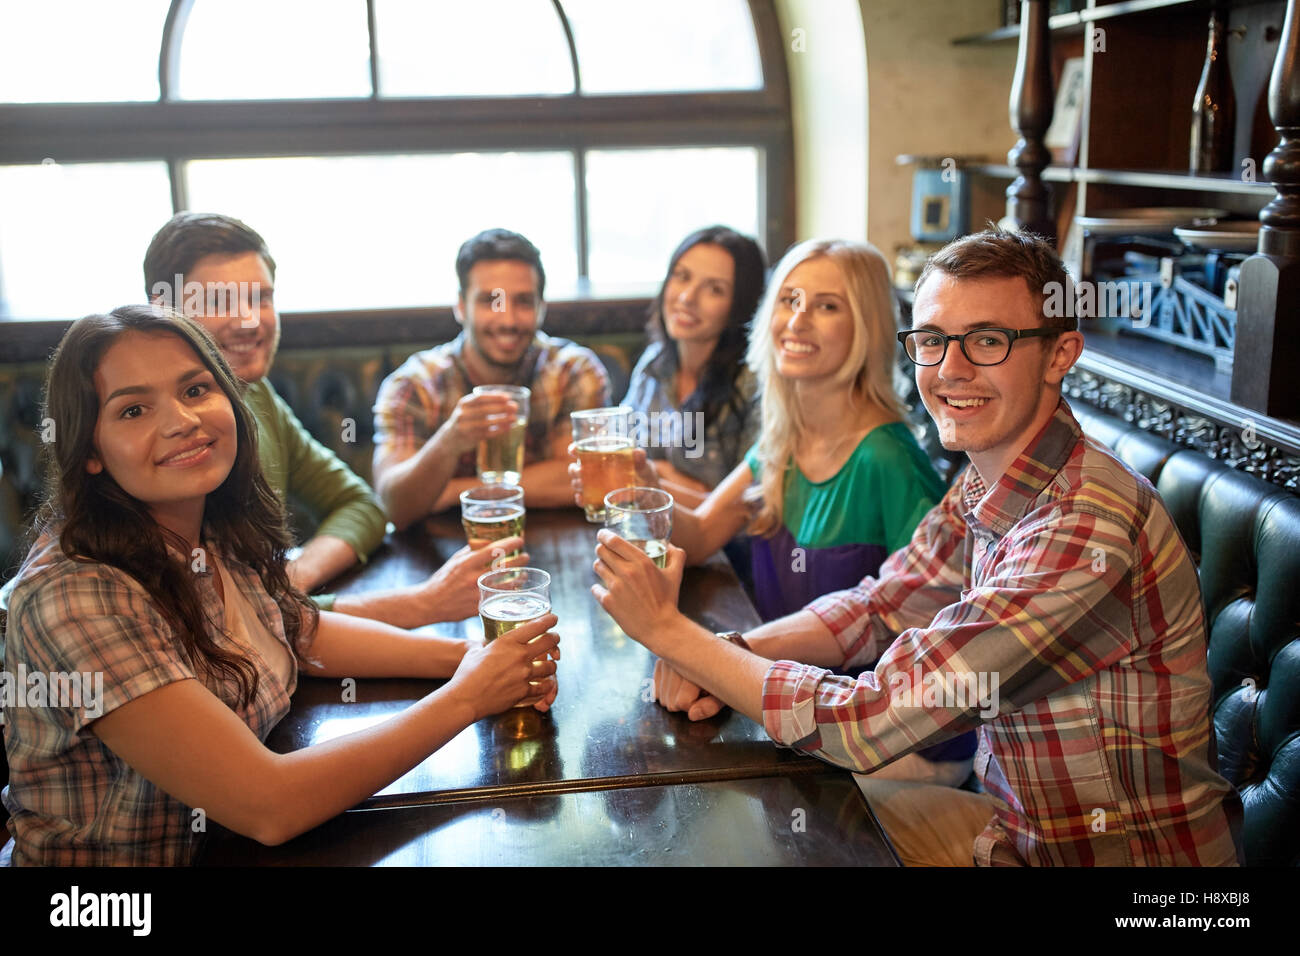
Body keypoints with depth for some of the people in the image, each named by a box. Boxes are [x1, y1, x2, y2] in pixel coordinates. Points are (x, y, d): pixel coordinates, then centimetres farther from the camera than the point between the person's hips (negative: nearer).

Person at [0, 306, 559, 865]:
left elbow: (302, 631, 11)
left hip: (230, 838, 6)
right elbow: (267, 808, -27)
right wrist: (466, 696, -20)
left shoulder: (220, 534, -5)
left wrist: (462, 654, -4)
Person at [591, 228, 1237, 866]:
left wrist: (668, 630, -21)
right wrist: (729, 653, -13)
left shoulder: (1084, 536, -31)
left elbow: (867, 723, -29)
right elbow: (876, 606, 6)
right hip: (1021, 824, 7)